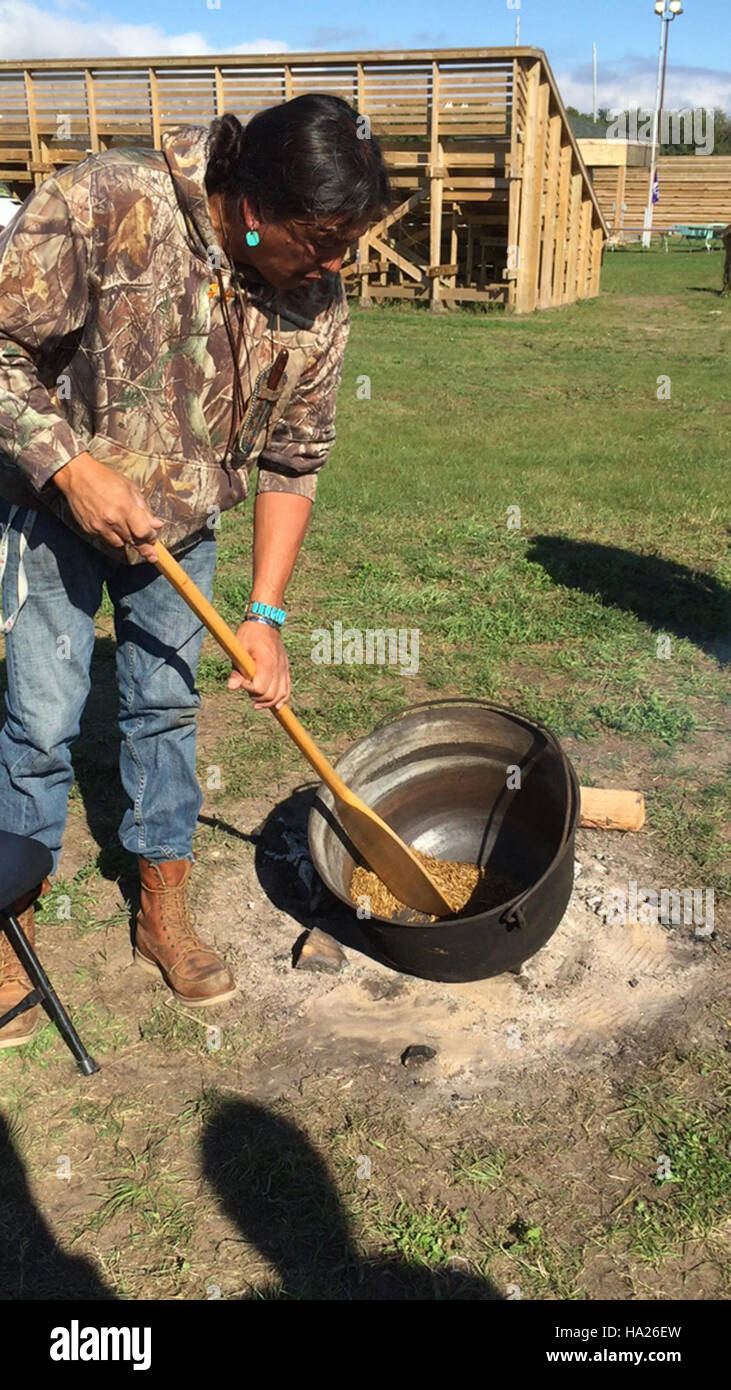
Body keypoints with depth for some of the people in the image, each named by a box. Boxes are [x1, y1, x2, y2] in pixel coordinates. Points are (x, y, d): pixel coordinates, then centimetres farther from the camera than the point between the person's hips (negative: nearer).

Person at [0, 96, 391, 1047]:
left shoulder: (318, 307, -14)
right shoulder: (103, 208, -27)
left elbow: (294, 460, -7)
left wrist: (267, 615, -11)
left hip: (183, 524, 4)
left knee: (166, 707, 9)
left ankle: (164, 911, 26)